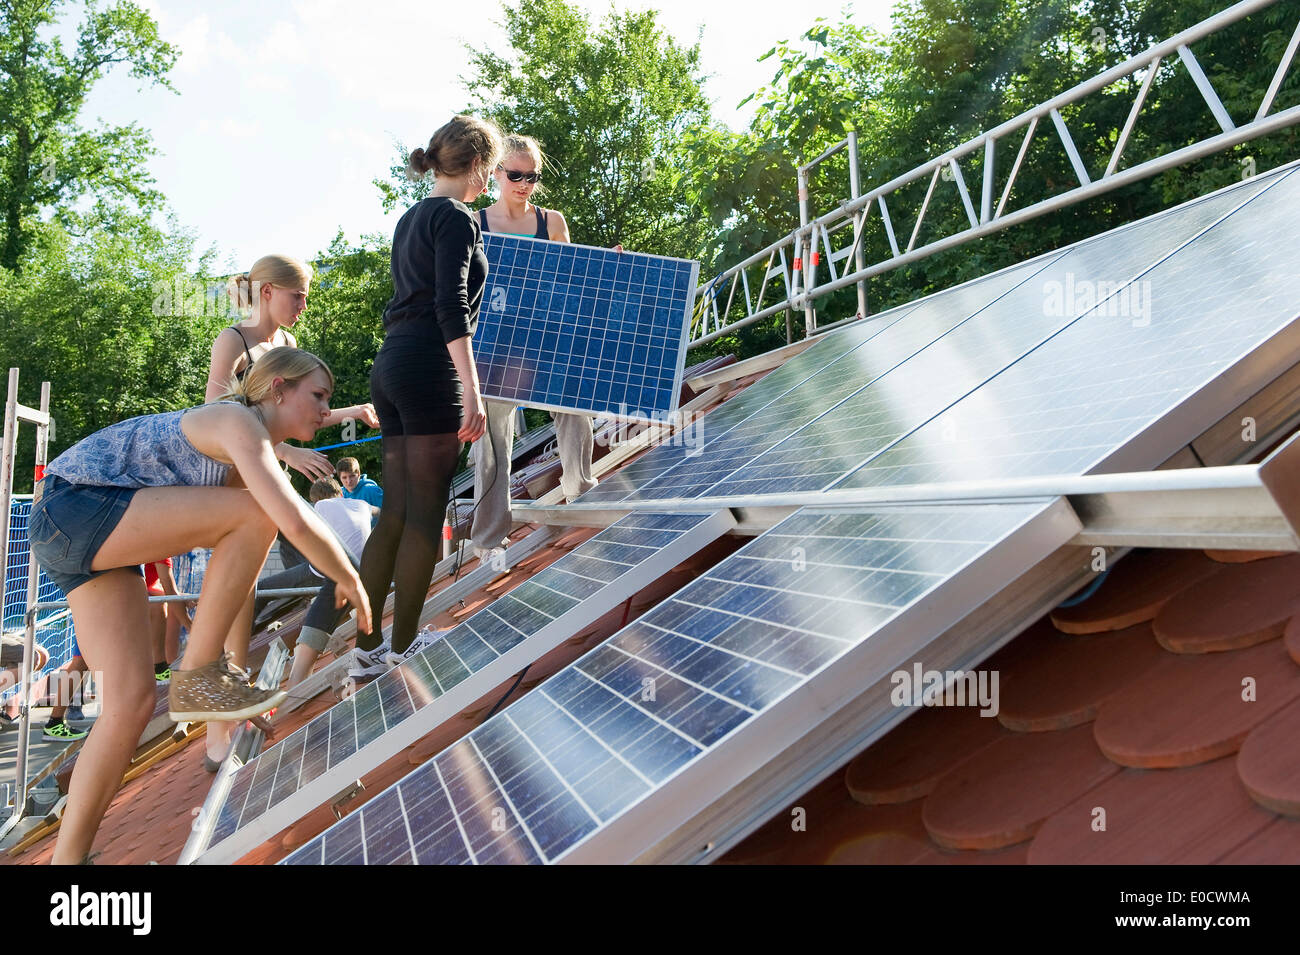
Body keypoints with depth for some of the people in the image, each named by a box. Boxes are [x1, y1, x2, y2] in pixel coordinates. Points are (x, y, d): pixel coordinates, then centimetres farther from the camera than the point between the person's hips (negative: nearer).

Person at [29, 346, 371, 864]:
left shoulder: (249, 459, 14)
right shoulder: (239, 423, -15)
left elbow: (239, 569, 15)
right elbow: (296, 522, -29)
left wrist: (238, 665, 15)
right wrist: (349, 581, -13)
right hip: (73, 506, -10)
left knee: (131, 703, 1)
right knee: (256, 514, -21)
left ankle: (68, 857, 8)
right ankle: (194, 679, -13)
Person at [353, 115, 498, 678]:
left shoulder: (411, 218, 22)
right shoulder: (456, 219, -5)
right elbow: (450, 306, -15)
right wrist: (470, 390, -20)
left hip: (391, 366, 9)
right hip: (430, 370, -9)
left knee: (393, 516, 8)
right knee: (426, 516, -2)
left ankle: (366, 650, 11)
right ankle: (404, 649, 5)